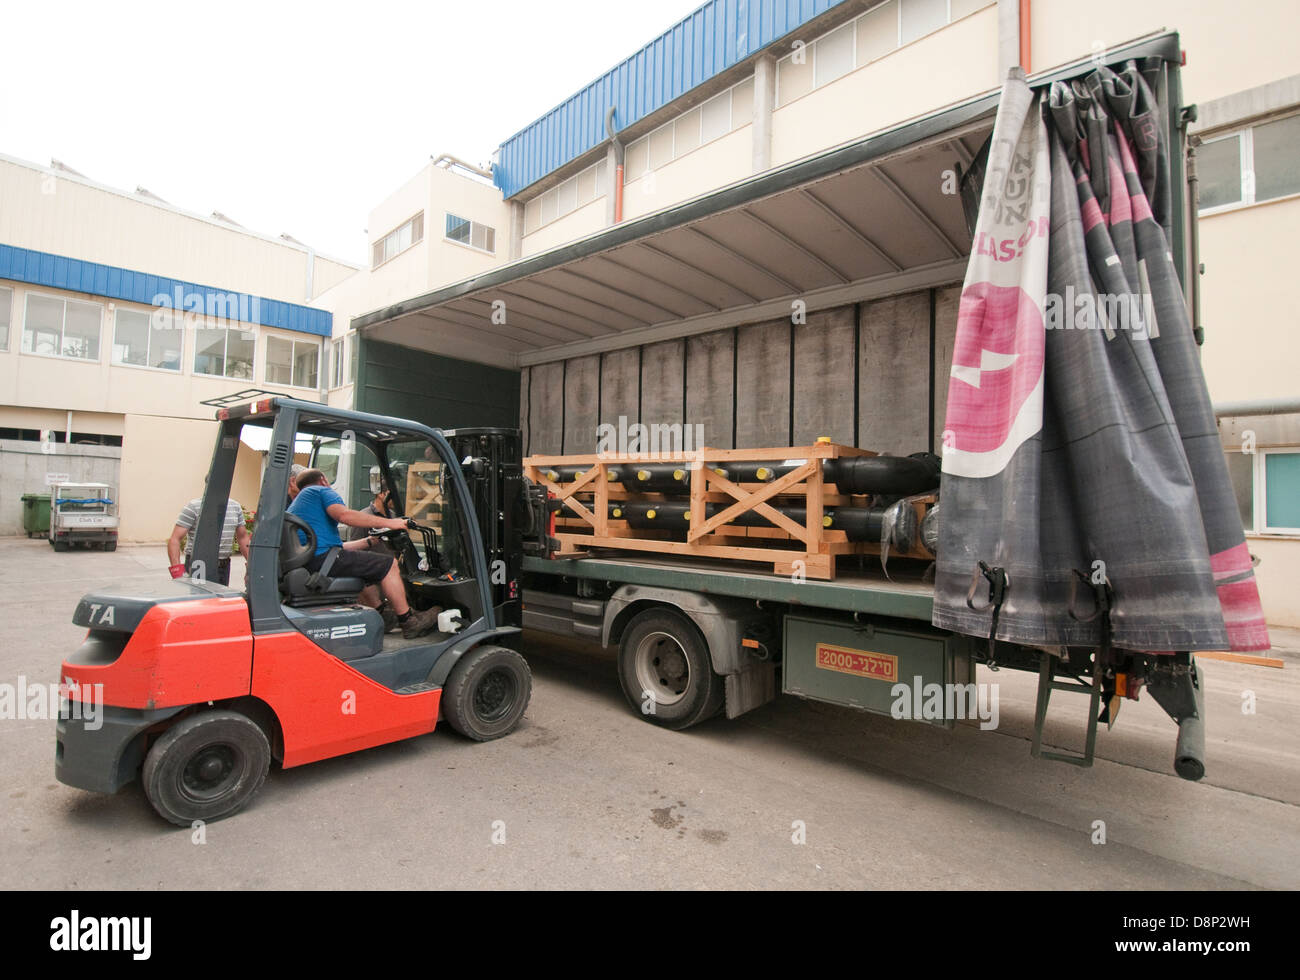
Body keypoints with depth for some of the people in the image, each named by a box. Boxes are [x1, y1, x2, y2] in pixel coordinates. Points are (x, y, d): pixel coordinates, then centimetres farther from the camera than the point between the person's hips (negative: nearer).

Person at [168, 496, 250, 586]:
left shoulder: (236, 506, 11)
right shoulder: (193, 506, -5)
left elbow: (243, 537, 17)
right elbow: (174, 539, -8)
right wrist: (177, 570, -20)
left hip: (224, 567, 5)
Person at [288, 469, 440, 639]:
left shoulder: (297, 503, 32)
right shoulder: (321, 490, 5)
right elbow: (344, 514, -19)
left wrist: (370, 540, 30)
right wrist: (387, 522, -14)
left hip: (303, 561, 11)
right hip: (321, 557, -11)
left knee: (368, 566, 29)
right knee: (388, 564, -9)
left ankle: (383, 618, 27)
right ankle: (409, 623, -4)